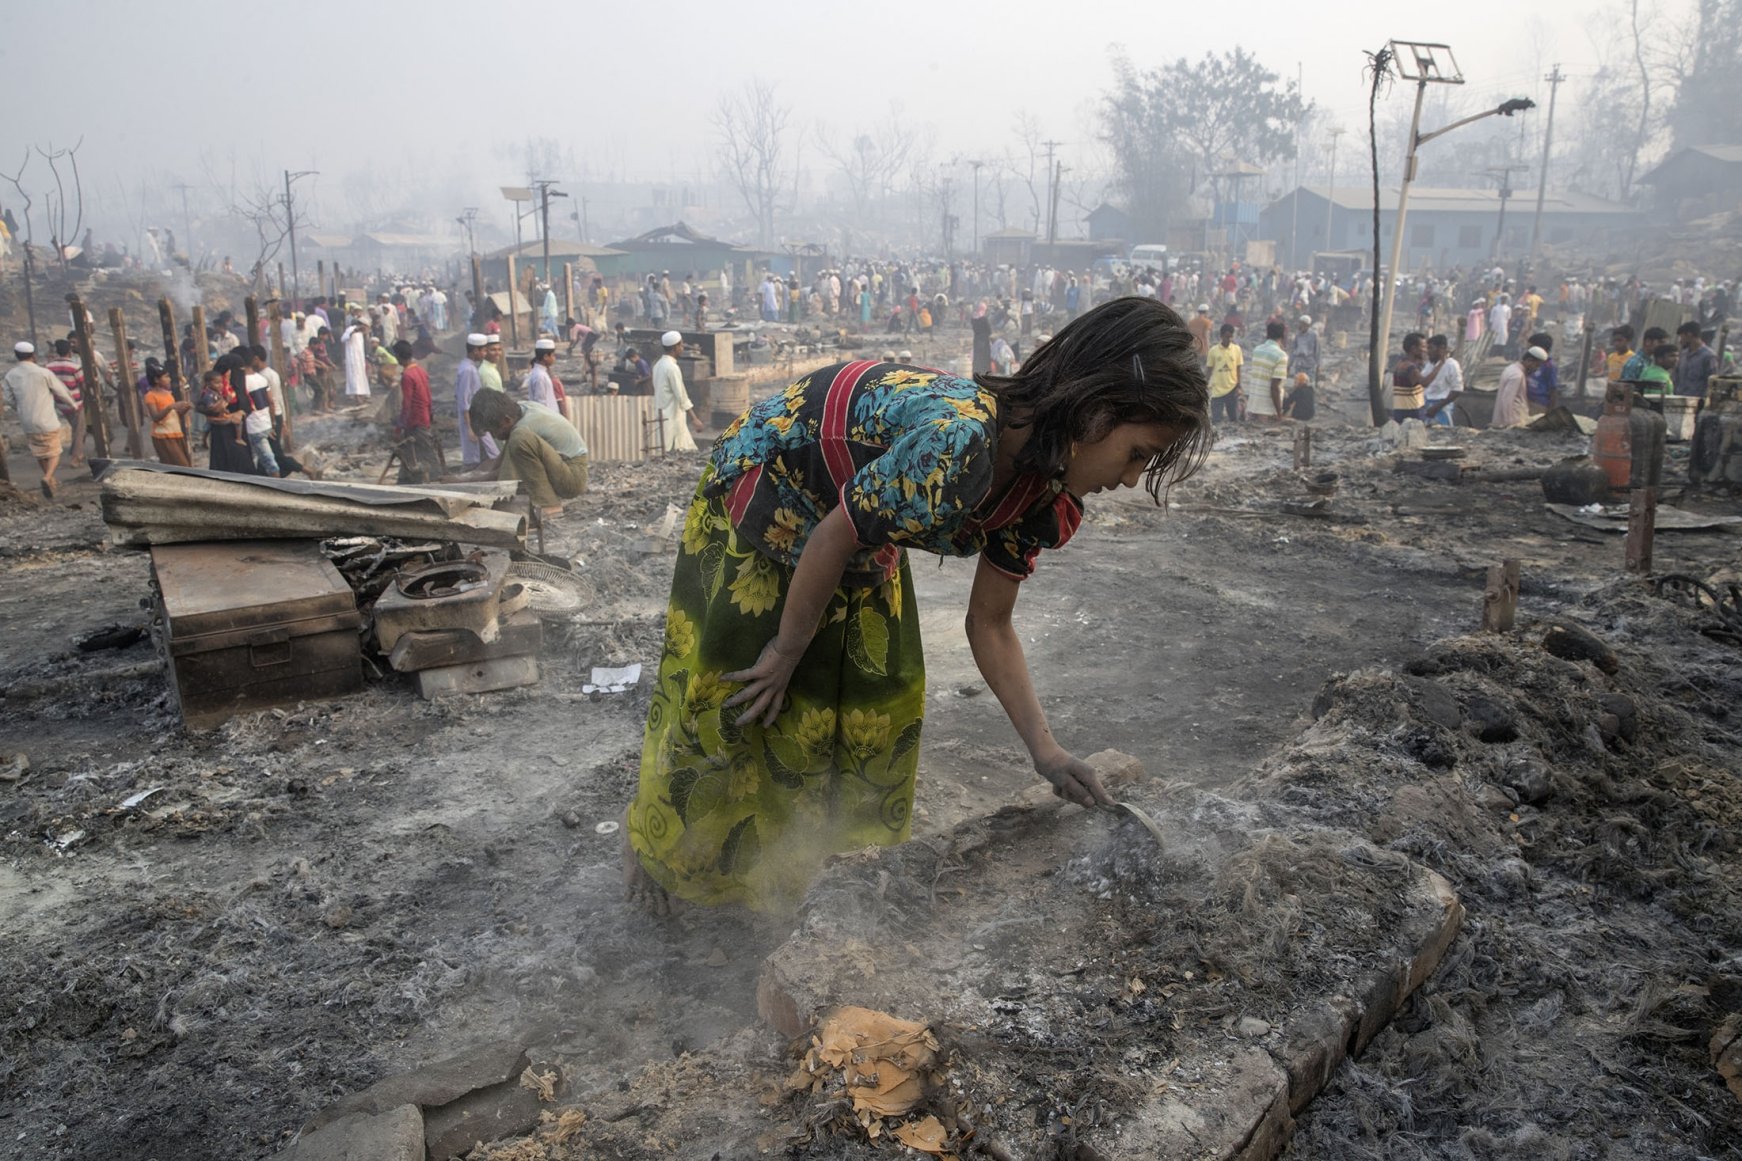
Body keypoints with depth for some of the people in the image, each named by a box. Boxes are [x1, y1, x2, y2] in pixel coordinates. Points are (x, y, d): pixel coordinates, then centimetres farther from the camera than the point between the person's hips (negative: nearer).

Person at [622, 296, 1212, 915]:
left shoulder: (1042, 494, -13)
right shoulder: (956, 442, -41)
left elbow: (990, 628, -4)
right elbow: (833, 539, -29)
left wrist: (1046, 751, -8)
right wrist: (787, 652, -14)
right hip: (758, 503, -7)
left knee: (872, 706, 12)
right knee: (725, 698, 4)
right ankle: (653, 842, 31)